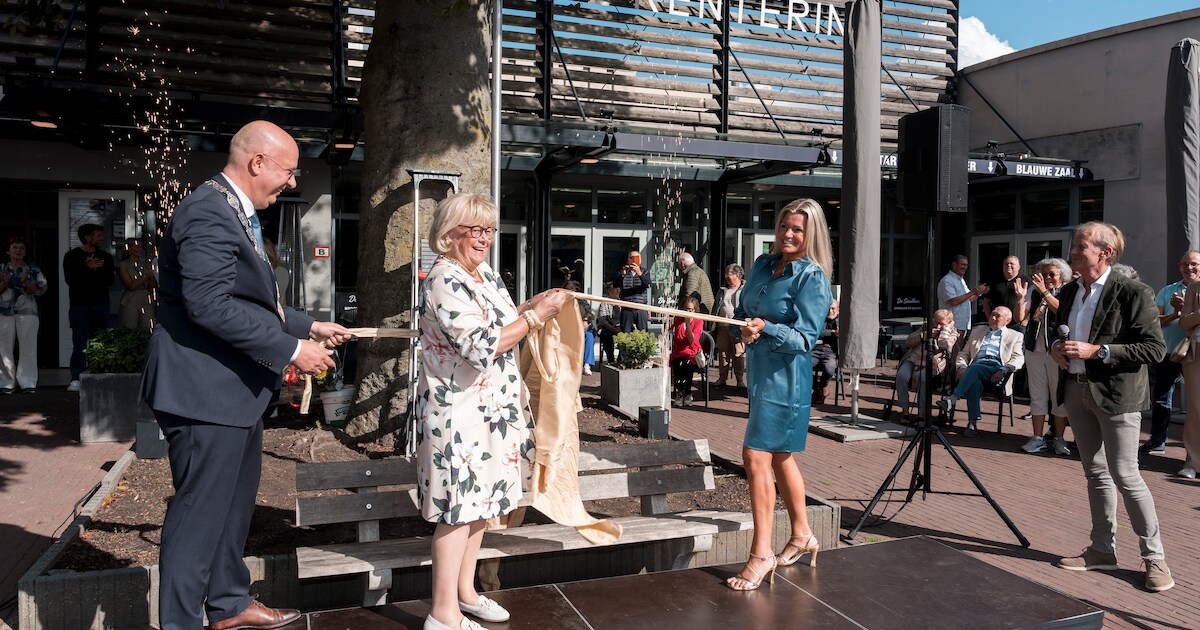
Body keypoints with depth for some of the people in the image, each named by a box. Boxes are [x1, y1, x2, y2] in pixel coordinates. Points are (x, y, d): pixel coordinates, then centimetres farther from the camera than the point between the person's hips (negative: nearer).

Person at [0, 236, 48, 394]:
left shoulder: (33, 270, 9)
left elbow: (39, 290, 1)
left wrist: (26, 282, -14)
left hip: (27, 312, -1)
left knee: (28, 347, -5)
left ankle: (28, 383, -2)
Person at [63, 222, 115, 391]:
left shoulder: (105, 257, 12)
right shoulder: (72, 256, 1)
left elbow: (110, 279, 1)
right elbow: (70, 279, -11)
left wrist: (96, 269, -13)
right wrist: (87, 268, -20)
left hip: (101, 305, 3)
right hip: (80, 306, -3)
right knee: (79, 344, -5)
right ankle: (76, 379, -3)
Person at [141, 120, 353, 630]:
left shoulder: (235, 212, 15)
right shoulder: (210, 213, -19)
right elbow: (209, 305, -27)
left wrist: (309, 326, 16)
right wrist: (291, 349, -23)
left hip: (233, 388, 11)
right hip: (206, 390, -11)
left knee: (235, 502, 21)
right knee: (201, 509, 0)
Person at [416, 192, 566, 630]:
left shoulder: (485, 274, 10)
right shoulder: (444, 281, -18)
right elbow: (481, 347, -25)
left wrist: (533, 304, 9)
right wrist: (535, 316, -19)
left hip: (491, 408, 9)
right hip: (458, 410, -9)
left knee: (480, 499, 16)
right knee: (460, 506, -3)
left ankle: (465, 591, 31)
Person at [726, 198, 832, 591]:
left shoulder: (812, 277, -12)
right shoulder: (763, 264, 9)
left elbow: (804, 338, -18)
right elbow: (743, 310, 17)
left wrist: (766, 329, -33)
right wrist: (744, 329, -5)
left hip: (785, 377, -8)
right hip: (758, 370, 8)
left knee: (756, 455, -12)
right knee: (779, 457, 17)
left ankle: (762, 554, -3)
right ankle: (801, 536, 34)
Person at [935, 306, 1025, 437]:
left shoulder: (1015, 336, 22)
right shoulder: (977, 331, 32)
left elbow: (1018, 358, 6)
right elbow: (964, 353, 26)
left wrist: (1002, 371, -14)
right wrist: (962, 367, 2)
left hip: (996, 369, -2)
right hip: (976, 366, 2)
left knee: (974, 368, -37)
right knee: (974, 381, -36)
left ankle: (952, 400, -45)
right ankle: (972, 423, -39)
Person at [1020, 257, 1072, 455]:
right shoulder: (1034, 291, 8)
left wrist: (1045, 292, -29)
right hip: (1034, 349, 3)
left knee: (1058, 395, 3)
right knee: (1037, 395, 6)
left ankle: (1059, 438, 13)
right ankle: (1038, 438, 11)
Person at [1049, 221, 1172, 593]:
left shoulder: (1133, 293, -12)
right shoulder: (1068, 293, 9)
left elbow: (1155, 348, -15)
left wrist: (1097, 351, -21)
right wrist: (1055, 349, 0)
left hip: (1116, 394, -7)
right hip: (1077, 391, 7)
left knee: (1124, 475, -4)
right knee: (1095, 473, 13)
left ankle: (1154, 556, 11)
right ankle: (1103, 549, 23)